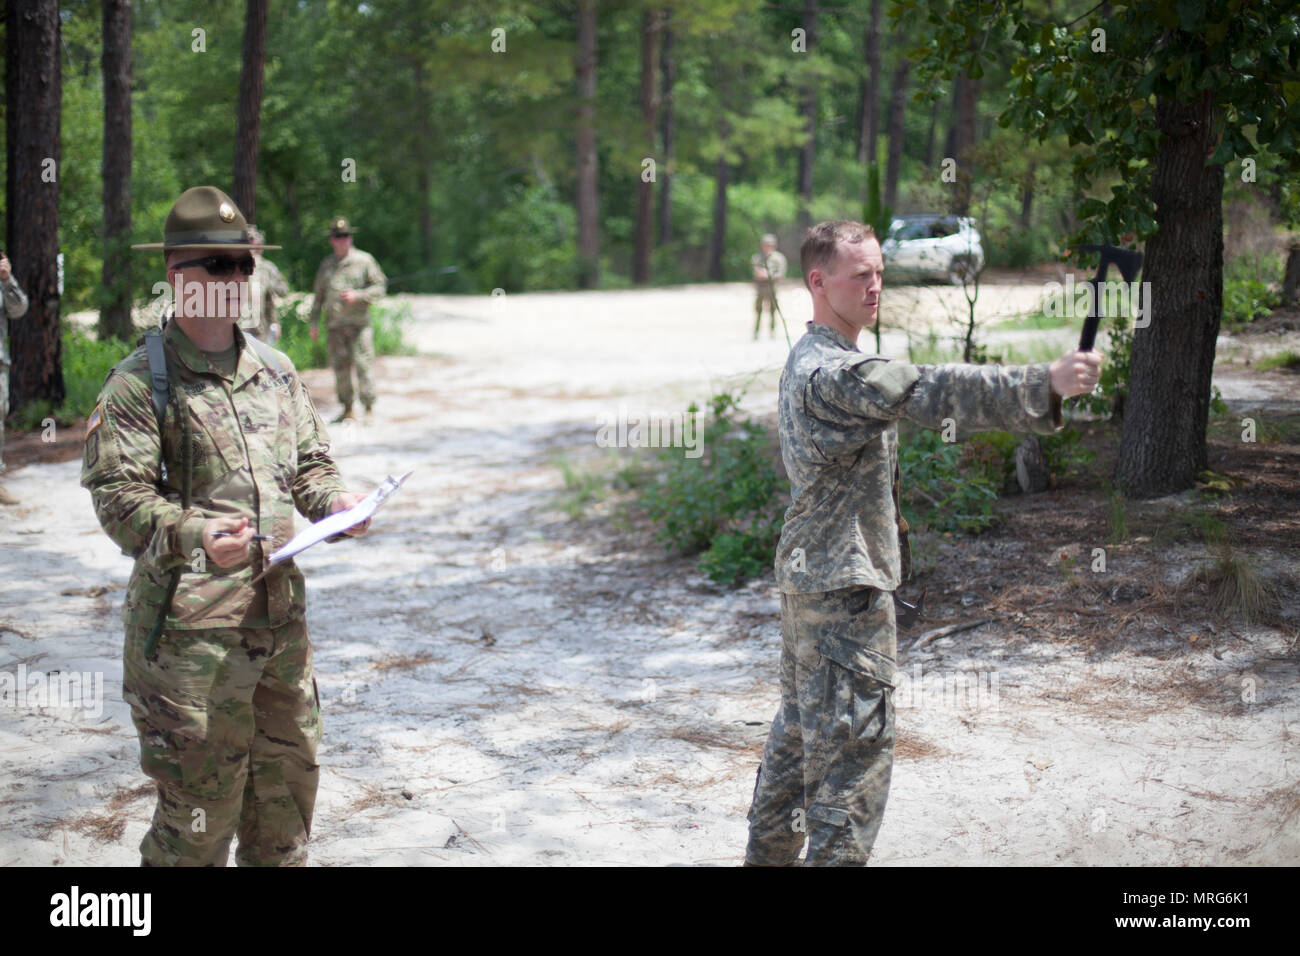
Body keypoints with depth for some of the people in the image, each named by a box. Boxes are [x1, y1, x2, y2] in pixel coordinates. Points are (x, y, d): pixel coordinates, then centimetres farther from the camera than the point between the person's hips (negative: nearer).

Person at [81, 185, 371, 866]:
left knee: (288, 770, 18)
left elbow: (310, 461, 20)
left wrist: (332, 501, -2)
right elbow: (118, 497, -14)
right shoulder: (140, 382, -8)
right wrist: (195, 536, -30)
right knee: (202, 792, -1)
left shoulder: (275, 370, 12)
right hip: (189, 622, -6)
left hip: (280, 610, 6)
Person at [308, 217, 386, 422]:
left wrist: (357, 295, -13)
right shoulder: (326, 263, 14)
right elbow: (319, 295, 19)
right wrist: (314, 323, 15)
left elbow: (380, 286, 1)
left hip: (359, 322, -4)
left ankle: (369, 408, -4)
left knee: (363, 365, -9)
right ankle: (347, 409, 12)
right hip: (335, 324, 4)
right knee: (340, 366, 4)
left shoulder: (364, 260, 2)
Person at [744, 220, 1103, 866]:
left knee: (802, 726, 20)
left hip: (807, 576, 11)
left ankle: (769, 851, 31)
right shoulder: (831, 371, -22)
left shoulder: (808, 360, 14)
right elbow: (931, 392, -35)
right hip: (844, 584, -11)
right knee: (854, 741, -6)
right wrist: (1046, 383, -41)